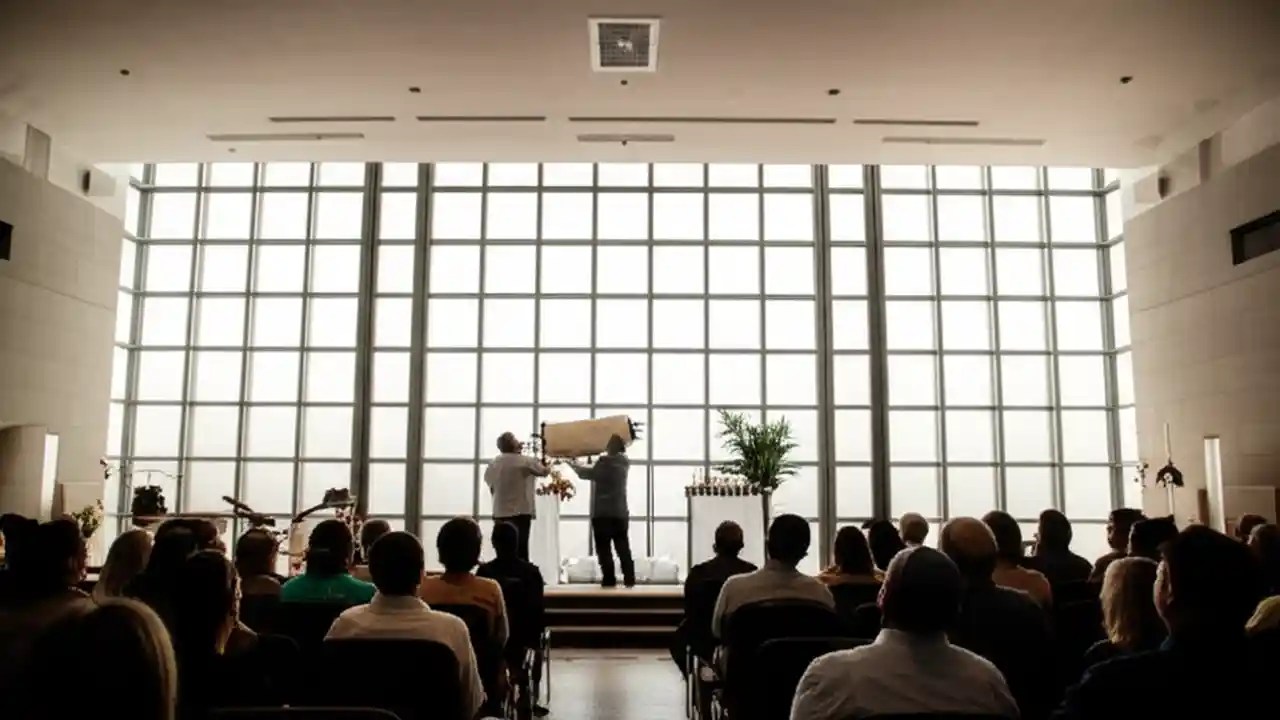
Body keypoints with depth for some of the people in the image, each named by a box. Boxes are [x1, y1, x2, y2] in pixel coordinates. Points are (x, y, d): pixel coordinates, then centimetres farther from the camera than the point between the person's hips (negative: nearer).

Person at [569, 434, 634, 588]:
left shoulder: (604, 462, -13)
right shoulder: (624, 462, 5)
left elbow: (589, 474, 0)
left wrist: (573, 465, 15)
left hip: (602, 512, -5)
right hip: (620, 512, 5)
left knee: (604, 548, 1)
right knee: (623, 547, 8)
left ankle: (609, 580, -1)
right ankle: (629, 579, 4)